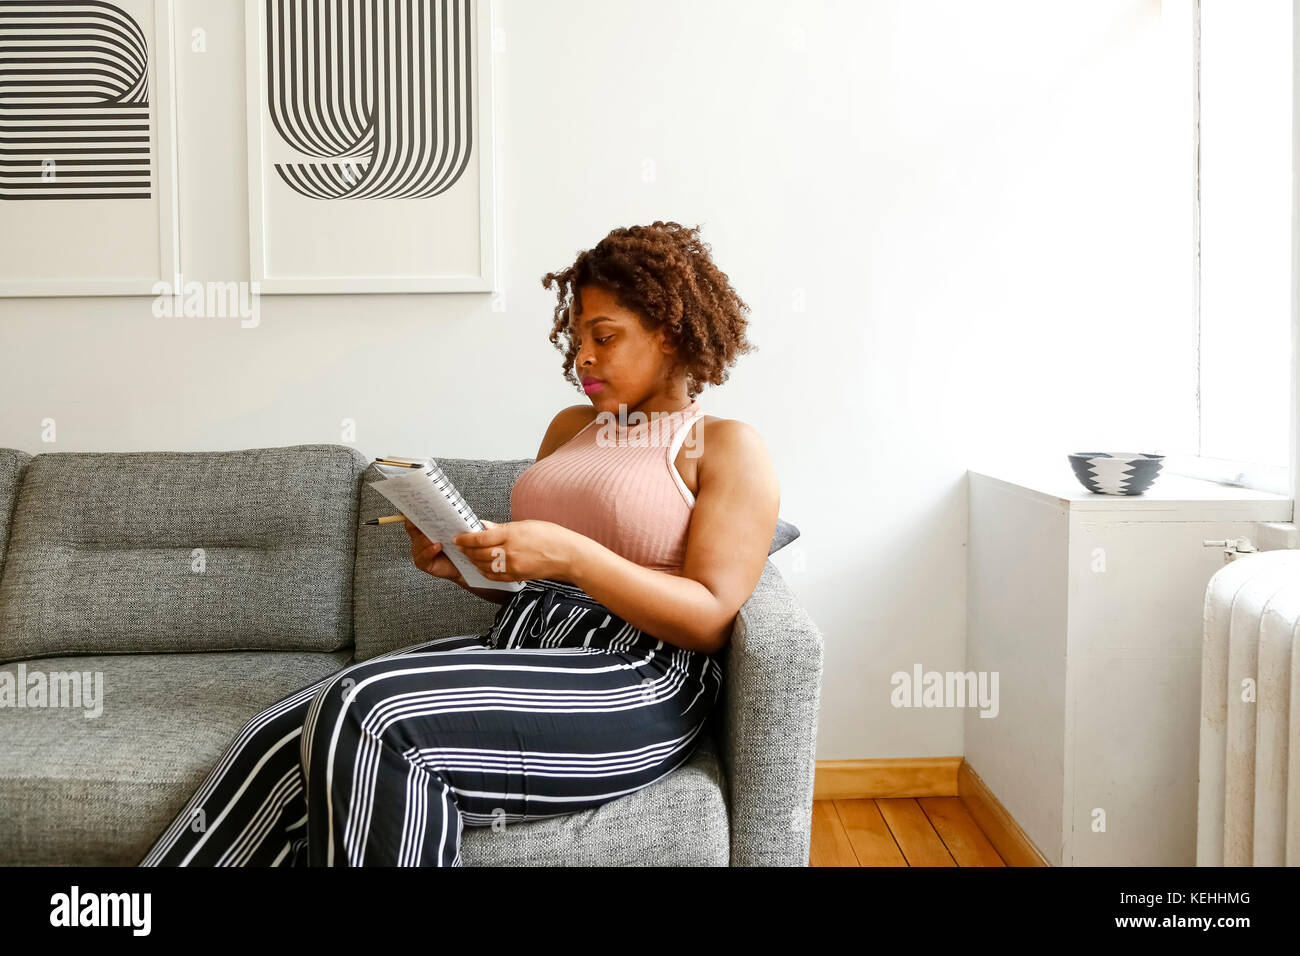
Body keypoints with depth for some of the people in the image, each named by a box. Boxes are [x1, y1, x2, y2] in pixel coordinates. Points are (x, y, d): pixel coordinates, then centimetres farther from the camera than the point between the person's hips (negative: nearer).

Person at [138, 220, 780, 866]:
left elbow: (710, 619, -9)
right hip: (514, 644, 7)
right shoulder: (571, 426, 23)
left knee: (366, 712, -29)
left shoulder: (730, 448, 3)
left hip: (633, 690, -6)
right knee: (279, 737, -17)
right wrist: (462, 565, 3)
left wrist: (569, 554, -19)